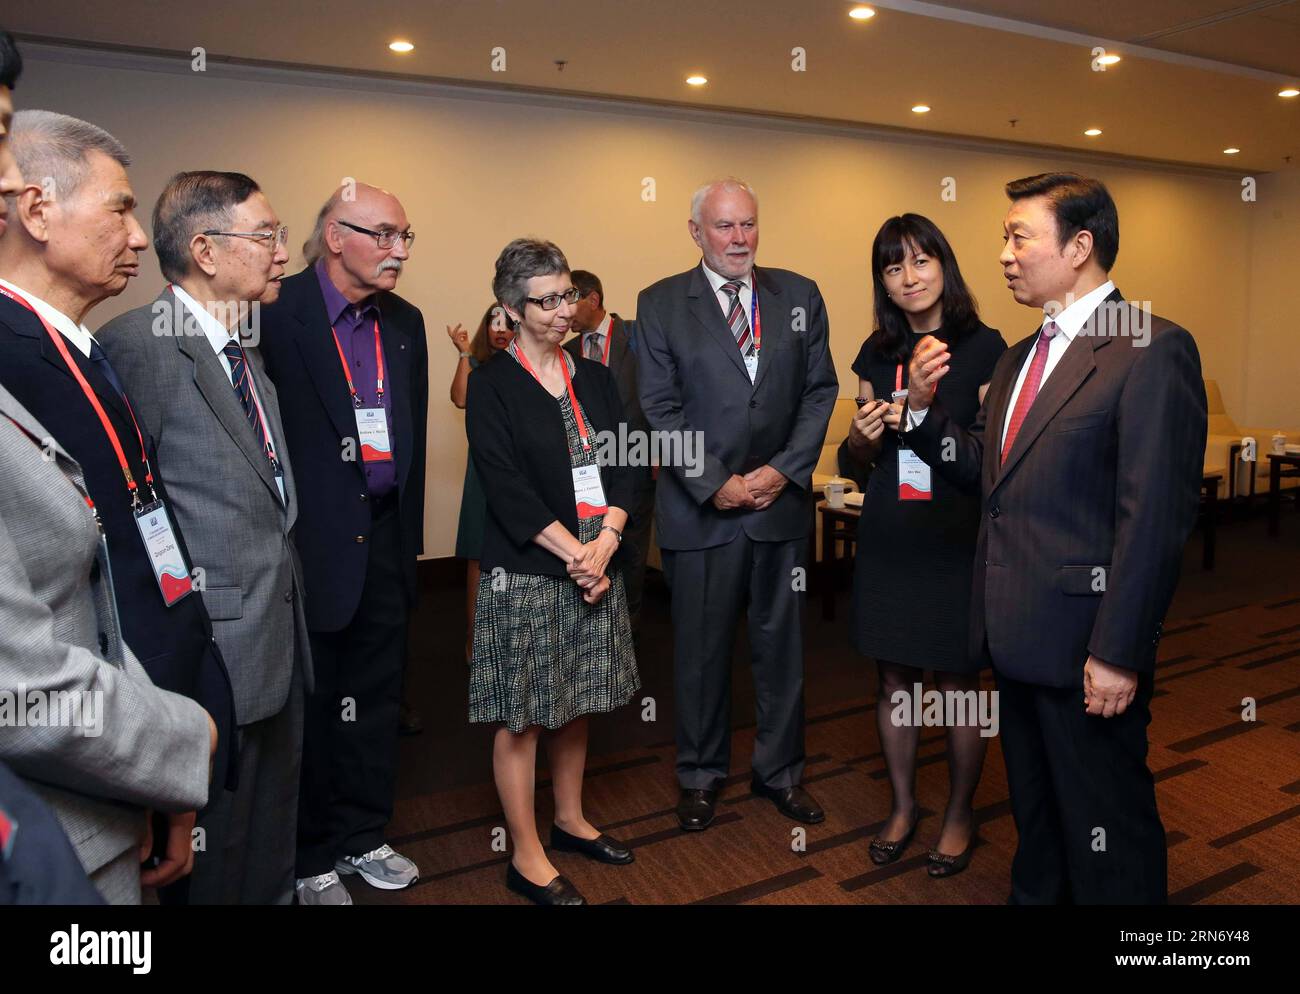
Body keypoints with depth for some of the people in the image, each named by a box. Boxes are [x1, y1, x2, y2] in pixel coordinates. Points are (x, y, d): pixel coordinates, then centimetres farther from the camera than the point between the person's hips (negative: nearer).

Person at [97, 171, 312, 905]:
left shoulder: (248, 345, 13)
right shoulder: (138, 344, -16)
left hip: (280, 636, 8)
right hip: (213, 649, -8)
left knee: (274, 837, 23)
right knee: (214, 857, 12)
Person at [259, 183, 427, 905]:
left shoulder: (404, 323, 9)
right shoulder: (278, 313, -11)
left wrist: (409, 532, 13)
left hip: (384, 539, 6)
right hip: (310, 543, -6)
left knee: (376, 698, 16)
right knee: (309, 703, 10)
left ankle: (363, 836, 36)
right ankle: (311, 859, 30)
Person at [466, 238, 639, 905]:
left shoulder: (594, 378, 10)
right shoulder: (493, 385, -6)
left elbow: (622, 468, 6)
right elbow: (508, 487, -13)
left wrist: (605, 541, -10)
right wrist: (574, 554, -16)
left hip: (596, 565, 6)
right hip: (527, 571, -5)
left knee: (576, 702, 16)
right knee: (524, 715, 4)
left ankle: (570, 819, 35)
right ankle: (526, 857, 18)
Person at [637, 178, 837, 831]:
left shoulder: (799, 295, 8)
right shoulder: (660, 304, 0)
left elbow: (820, 391, 5)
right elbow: (660, 408, -5)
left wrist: (785, 470, -7)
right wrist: (716, 484, -12)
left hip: (782, 500, 2)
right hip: (700, 507, -2)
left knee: (781, 643, 12)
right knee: (700, 647, 9)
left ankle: (780, 770, 30)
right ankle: (701, 773, 28)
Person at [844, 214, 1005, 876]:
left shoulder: (983, 346, -4)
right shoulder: (877, 353, 8)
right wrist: (861, 436, -8)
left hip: (957, 536, -4)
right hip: (887, 537, 4)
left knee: (957, 684, 8)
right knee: (893, 679, 13)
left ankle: (959, 815, 29)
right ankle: (902, 807, 32)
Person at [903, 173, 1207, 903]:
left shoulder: (1152, 350, -14)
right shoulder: (1019, 359, 13)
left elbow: (1156, 515, -20)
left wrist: (1119, 652, -21)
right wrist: (926, 406, -3)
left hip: (1085, 647, -8)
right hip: (1018, 636, 8)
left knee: (1104, 829, 10)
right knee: (1035, 814, 25)